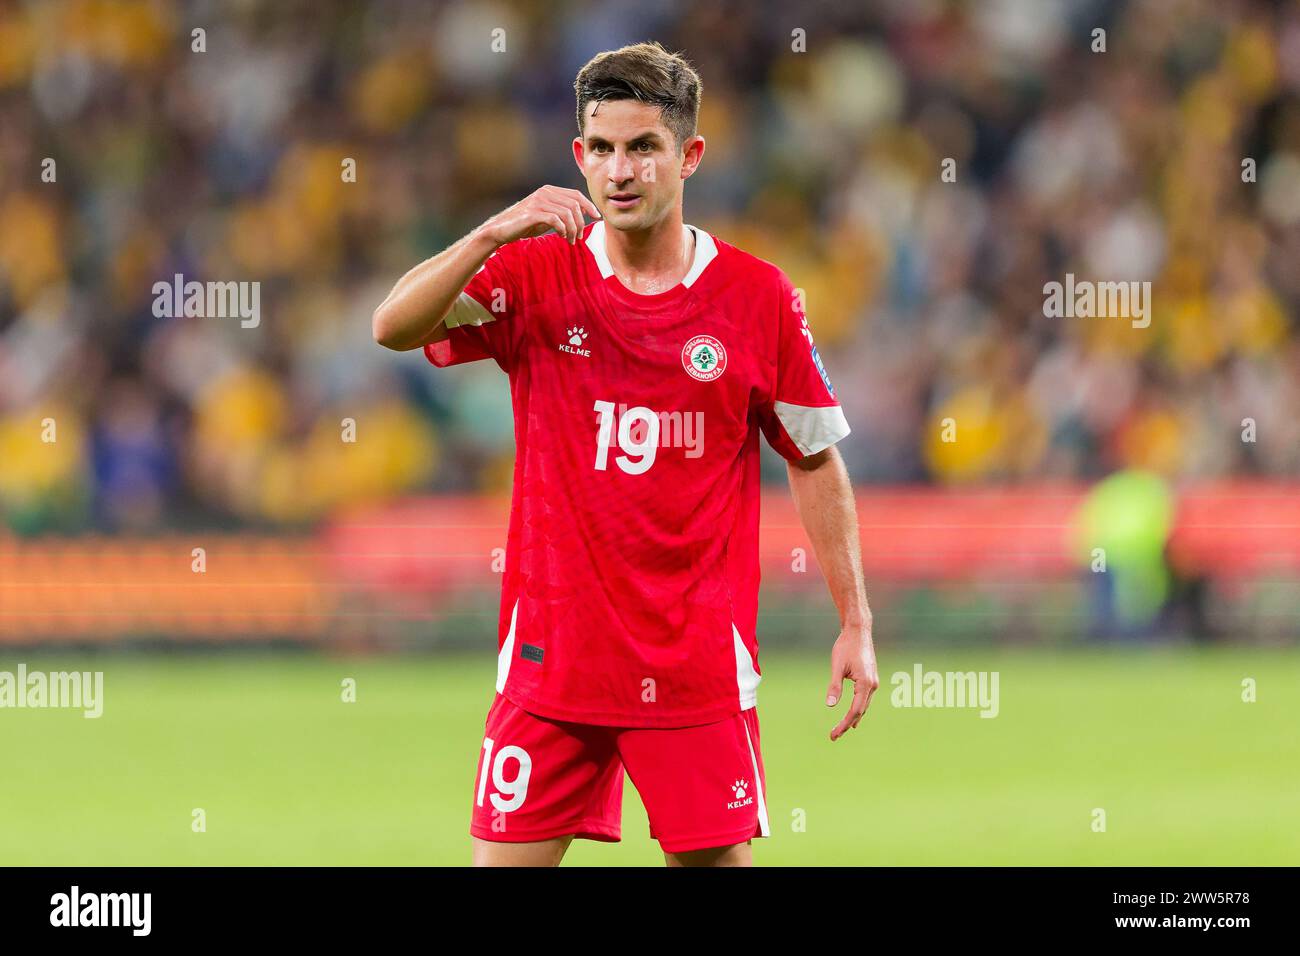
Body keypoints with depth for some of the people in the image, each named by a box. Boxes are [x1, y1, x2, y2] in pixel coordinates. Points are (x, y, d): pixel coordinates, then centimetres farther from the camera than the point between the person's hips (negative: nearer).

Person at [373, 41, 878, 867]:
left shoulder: (760, 298, 0)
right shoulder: (534, 277, 0)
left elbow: (816, 463, 7)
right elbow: (393, 327, -13)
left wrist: (855, 622, 5)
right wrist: (496, 233, -25)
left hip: (700, 666, 0)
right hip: (552, 657, 0)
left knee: (717, 859, 1)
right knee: (507, 860, -1)